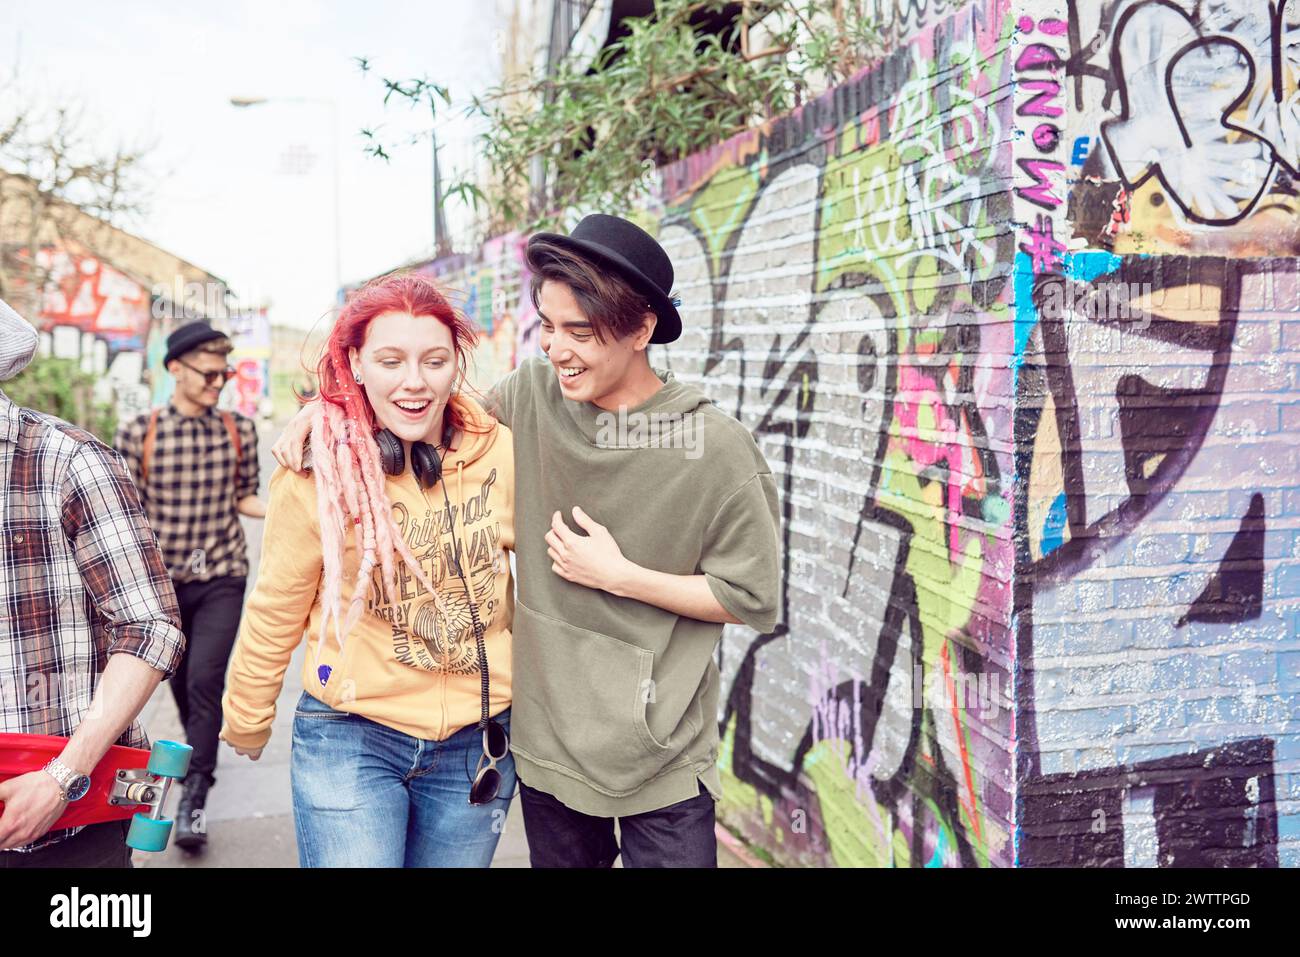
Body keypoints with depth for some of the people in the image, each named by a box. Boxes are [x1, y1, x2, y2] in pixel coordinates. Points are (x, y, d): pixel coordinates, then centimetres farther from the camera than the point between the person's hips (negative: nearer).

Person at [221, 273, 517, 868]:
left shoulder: (500, 455, -9)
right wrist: (246, 723, 11)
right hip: (350, 740, -2)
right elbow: (274, 616, 0)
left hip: (478, 744, 2)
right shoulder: (320, 471, -12)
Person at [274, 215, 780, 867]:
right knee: (560, 858, 20)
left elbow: (754, 598, -9)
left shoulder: (715, 448, -17)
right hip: (546, 736, 4)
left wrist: (620, 574, -16)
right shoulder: (533, 395, -4)